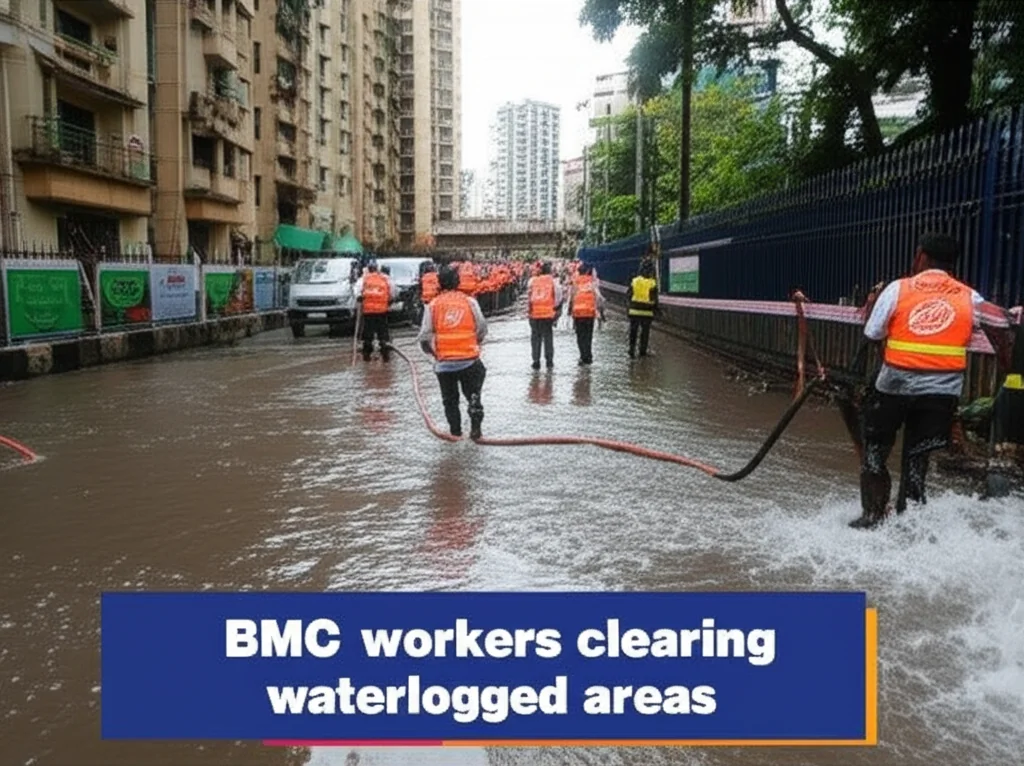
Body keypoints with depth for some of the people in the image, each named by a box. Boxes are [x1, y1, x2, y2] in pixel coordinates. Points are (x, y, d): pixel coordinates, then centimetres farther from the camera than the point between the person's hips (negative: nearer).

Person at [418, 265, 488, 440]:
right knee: (473, 394, 16)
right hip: (469, 359, 0)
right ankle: (475, 428, 8)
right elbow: (482, 329, 2)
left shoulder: (432, 305, -4)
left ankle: (455, 431, 18)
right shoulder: (470, 302, -2)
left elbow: (425, 337, -5)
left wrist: (431, 351, 14)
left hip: (444, 361, 0)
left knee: (450, 399, 14)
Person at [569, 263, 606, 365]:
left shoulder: (575, 282, 1)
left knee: (580, 336, 6)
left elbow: (571, 297, 4)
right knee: (588, 335, 10)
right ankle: (588, 357, 9)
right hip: (590, 312, 0)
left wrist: (570, 309, 14)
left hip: (577, 312, 0)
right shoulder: (593, 282, 0)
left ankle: (584, 356, -1)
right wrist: (601, 311, 1)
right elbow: (598, 297, -3)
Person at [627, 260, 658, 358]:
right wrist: (656, 309, 8)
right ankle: (643, 351, 15)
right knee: (645, 332, 11)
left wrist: (629, 305, 16)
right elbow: (654, 299, -6)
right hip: (647, 312, -2)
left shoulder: (635, 281, 0)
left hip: (634, 311, 2)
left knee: (633, 332, 8)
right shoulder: (653, 284, -8)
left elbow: (628, 295, 3)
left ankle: (632, 350, 1)